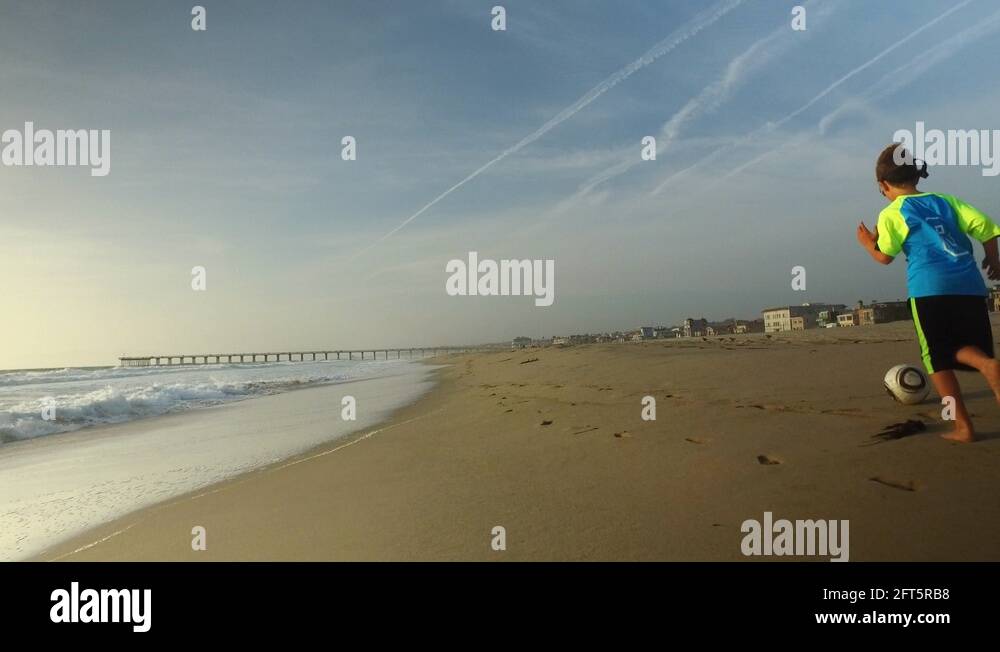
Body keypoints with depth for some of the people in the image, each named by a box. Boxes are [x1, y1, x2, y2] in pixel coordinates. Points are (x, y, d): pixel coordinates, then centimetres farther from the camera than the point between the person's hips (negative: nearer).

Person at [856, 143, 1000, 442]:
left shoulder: (891, 214, 5)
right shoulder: (945, 200, 17)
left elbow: (885, 257, 2)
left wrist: (868, 244, 22)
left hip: (930, 289, -4)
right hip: (970, 285, 4)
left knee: (938, 361, 5)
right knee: (961, 348, 17)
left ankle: (963, 427, 2)